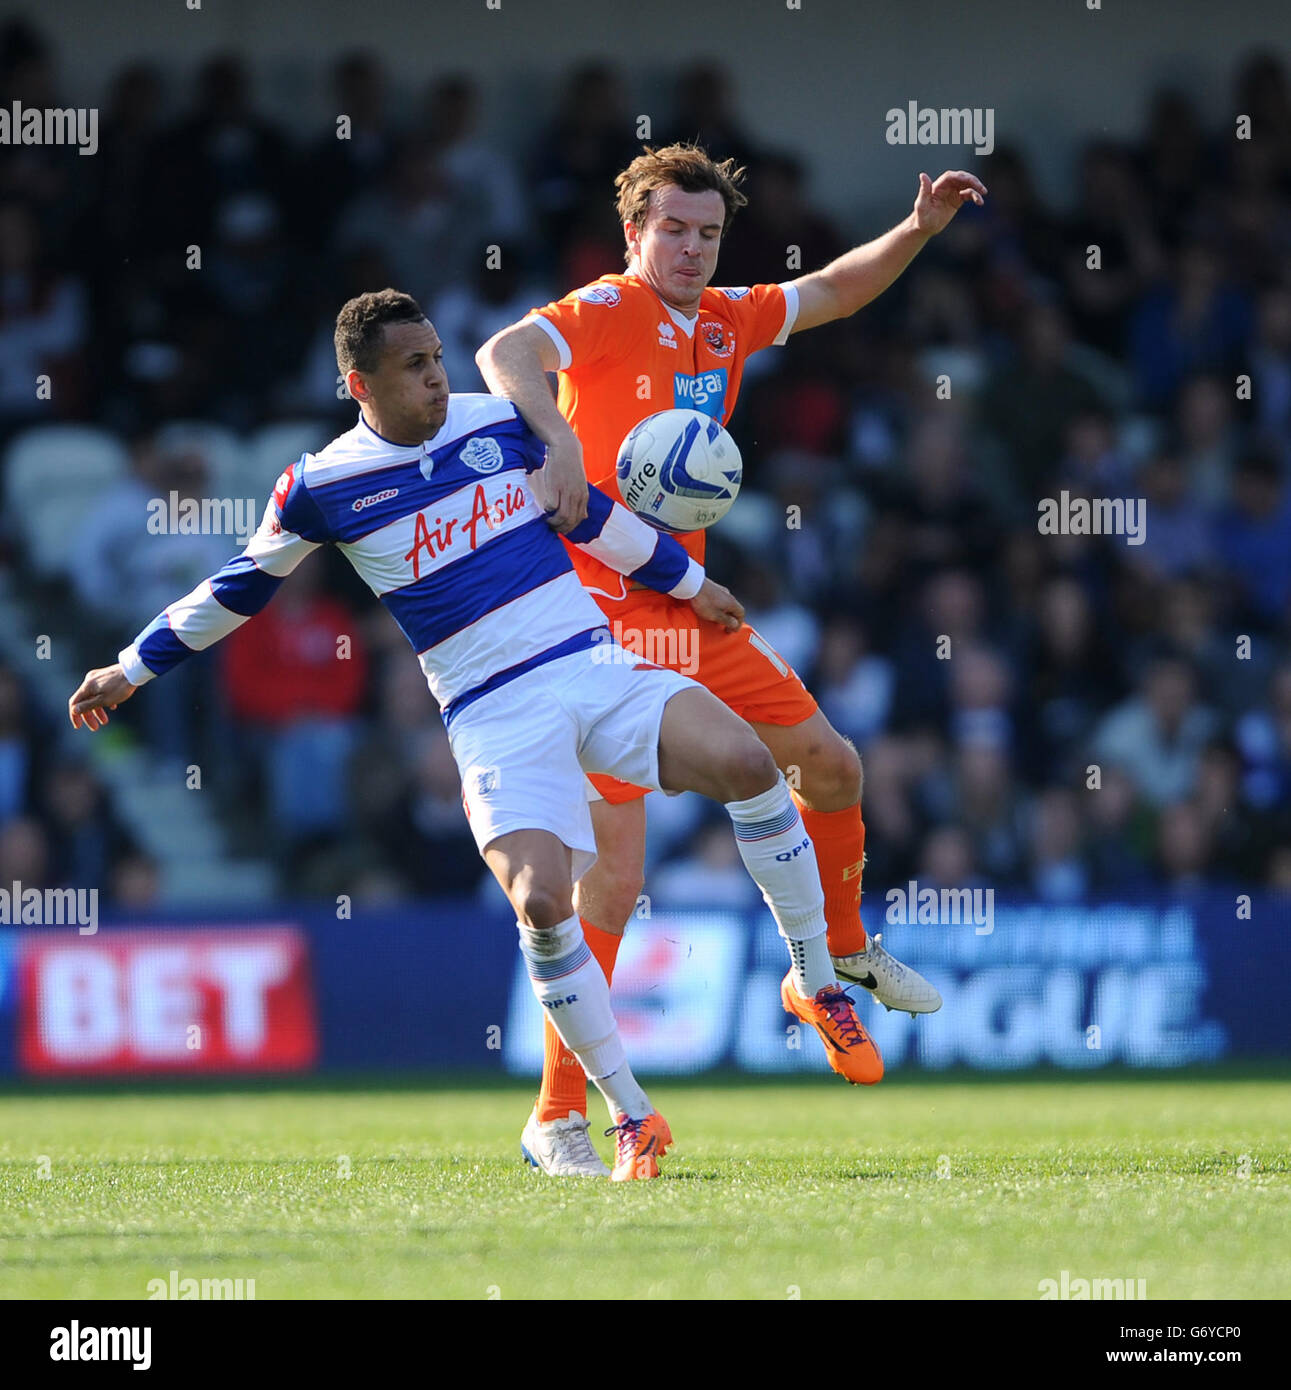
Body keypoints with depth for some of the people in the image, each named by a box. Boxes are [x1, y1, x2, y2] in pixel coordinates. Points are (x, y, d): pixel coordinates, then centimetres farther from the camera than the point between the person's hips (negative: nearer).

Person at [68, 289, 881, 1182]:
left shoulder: (503, 424, 6)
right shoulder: (321, 488, -1)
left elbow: (594, 514, 21)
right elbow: (243, 586, 14)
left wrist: (688, 581, 30)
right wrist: (135, 669, 18)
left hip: (596, 665, 3)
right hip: (495, 715, -3)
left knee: (746, 763, -22)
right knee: (540, 903, -23)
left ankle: (815, 982, -2)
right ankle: (630, 1116, -6)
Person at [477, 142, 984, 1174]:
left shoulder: (726, 321, 11)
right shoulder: (609, 310, -12)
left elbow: (831, 293, 28)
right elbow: (503, 354, -30)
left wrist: (921, 228, 16)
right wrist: (556, 436, -46)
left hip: (691, 612, 8)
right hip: (604, 618, -8)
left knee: (831, 766, 19)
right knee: (616, 876, -12)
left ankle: (841, 960, 44)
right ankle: (558, 1117, -5)